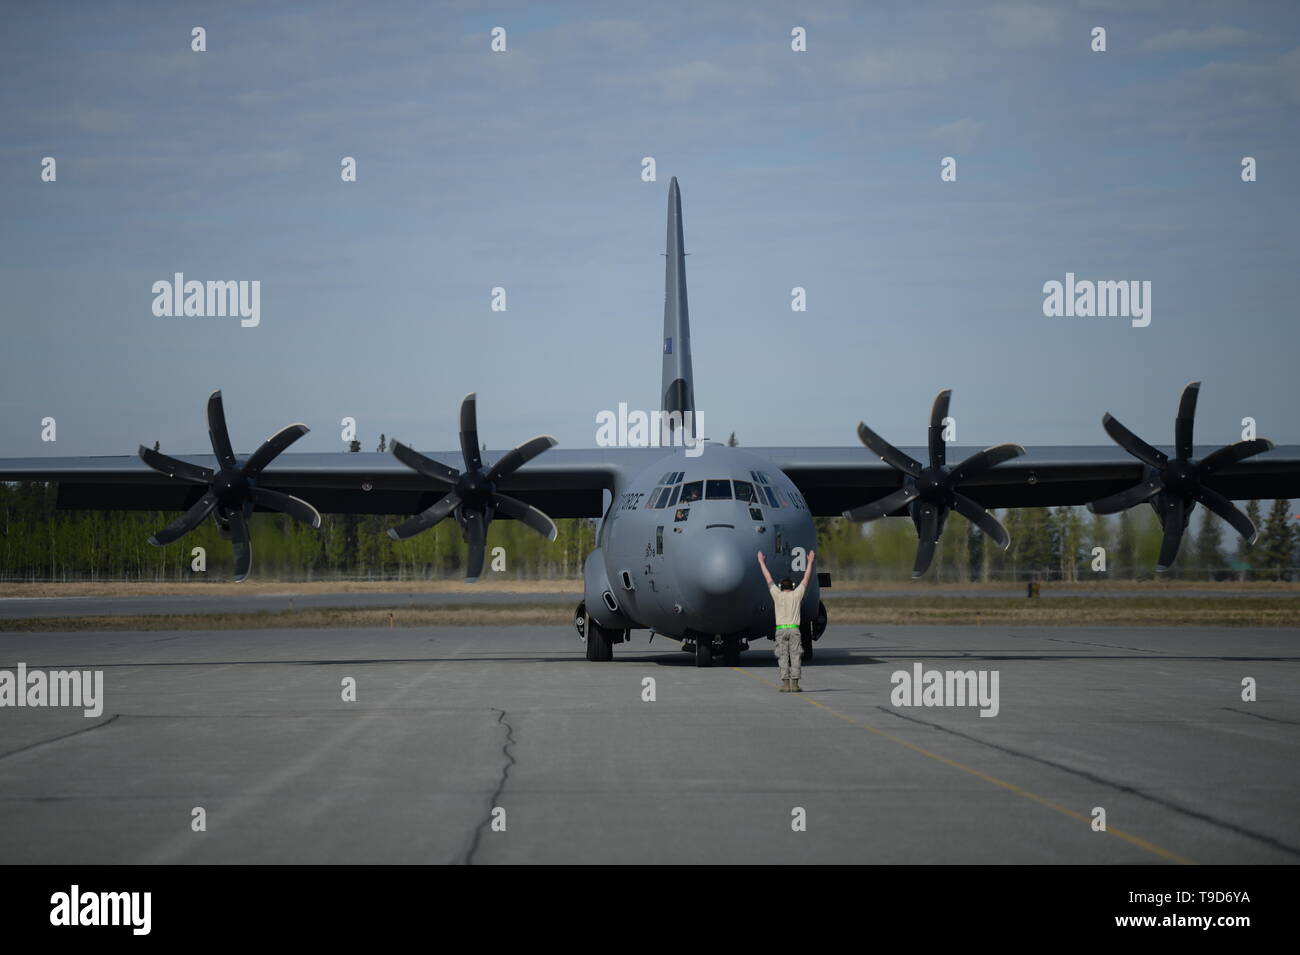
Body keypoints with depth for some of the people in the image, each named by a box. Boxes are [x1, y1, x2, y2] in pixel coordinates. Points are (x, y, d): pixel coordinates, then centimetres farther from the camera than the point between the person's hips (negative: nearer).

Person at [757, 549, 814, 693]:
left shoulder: (777, 595, 3)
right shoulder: (796, 595, 4)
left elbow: (768, 578, 12)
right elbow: (806, 578, 13)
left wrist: (761, 562, 21)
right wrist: (810, 562, 22)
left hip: (781, 630, 0)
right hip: (794, 629, 0)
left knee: (783, 657, 0)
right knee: (795, 657, 0)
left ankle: (785, 684, -6)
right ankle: (794, 684, -6)